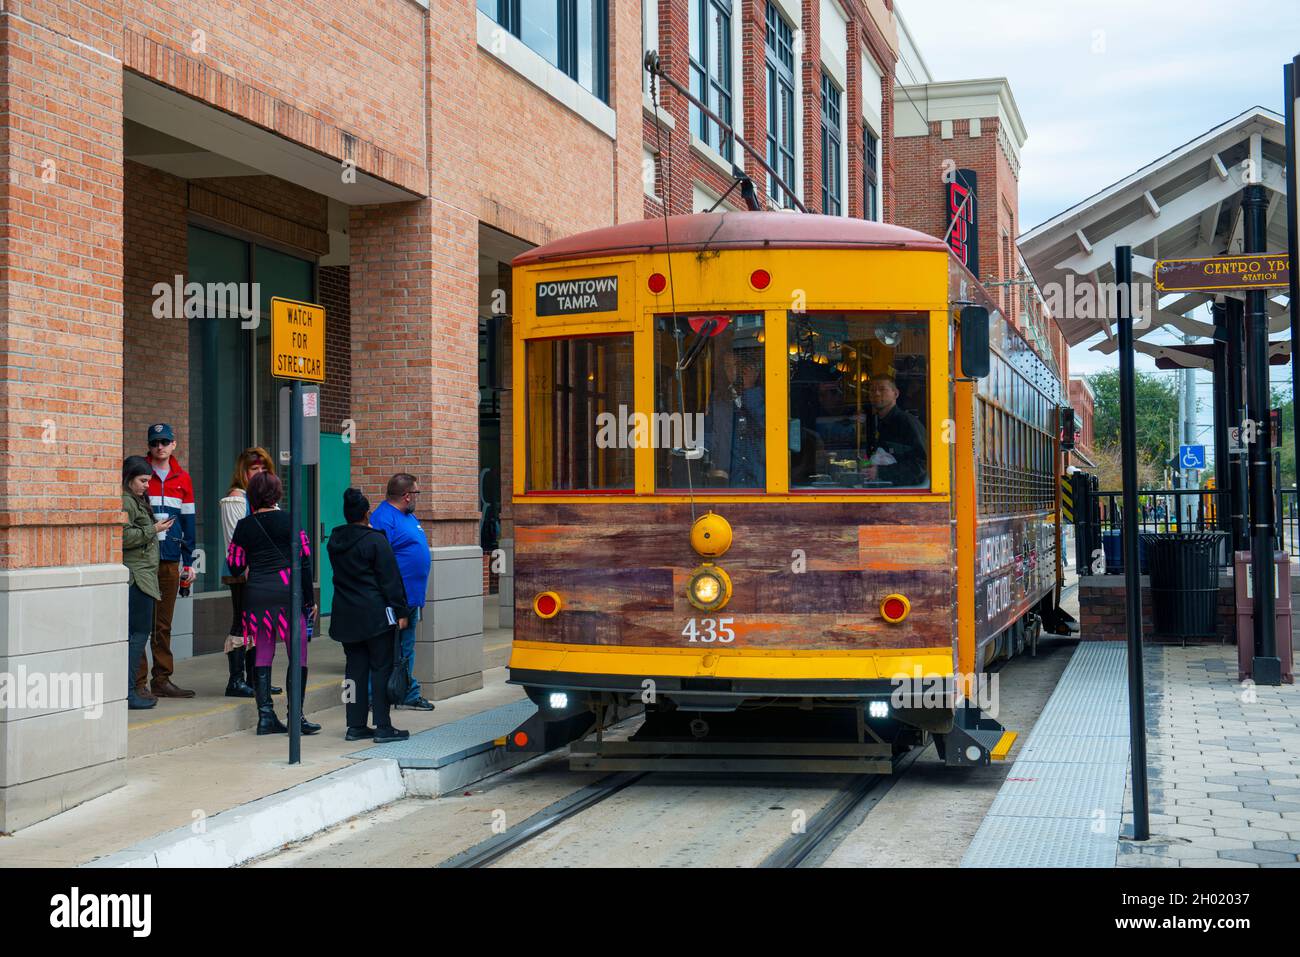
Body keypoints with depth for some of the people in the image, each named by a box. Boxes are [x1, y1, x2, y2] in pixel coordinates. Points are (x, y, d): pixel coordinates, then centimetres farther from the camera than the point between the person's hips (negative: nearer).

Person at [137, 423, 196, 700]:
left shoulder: (182, 478, 13)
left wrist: (188, 561, 12)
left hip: (170, 560, 4)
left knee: (164, 624, 10)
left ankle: (162, 680, 15)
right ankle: (137, 682, -3)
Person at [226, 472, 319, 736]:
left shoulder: (244, 526, 4)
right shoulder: (289, 521, -1)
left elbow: (235, 567, 7)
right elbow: (304, 560, -2)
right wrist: (309, 599, 4)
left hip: (255, 593, 3)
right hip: (287, 592, -3)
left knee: (262, 654, 8)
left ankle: (265, 715, 5)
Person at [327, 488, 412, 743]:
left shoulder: (335, 540, 6)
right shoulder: (375, 540, -13)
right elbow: (390, 579, -11)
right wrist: (400, 611, -6)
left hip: (345, 614, 6)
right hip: (375, 614, -6)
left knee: (355, 668, 11)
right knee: (382, 668, 0)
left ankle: (356, 725, 13)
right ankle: (383, 727, -1)